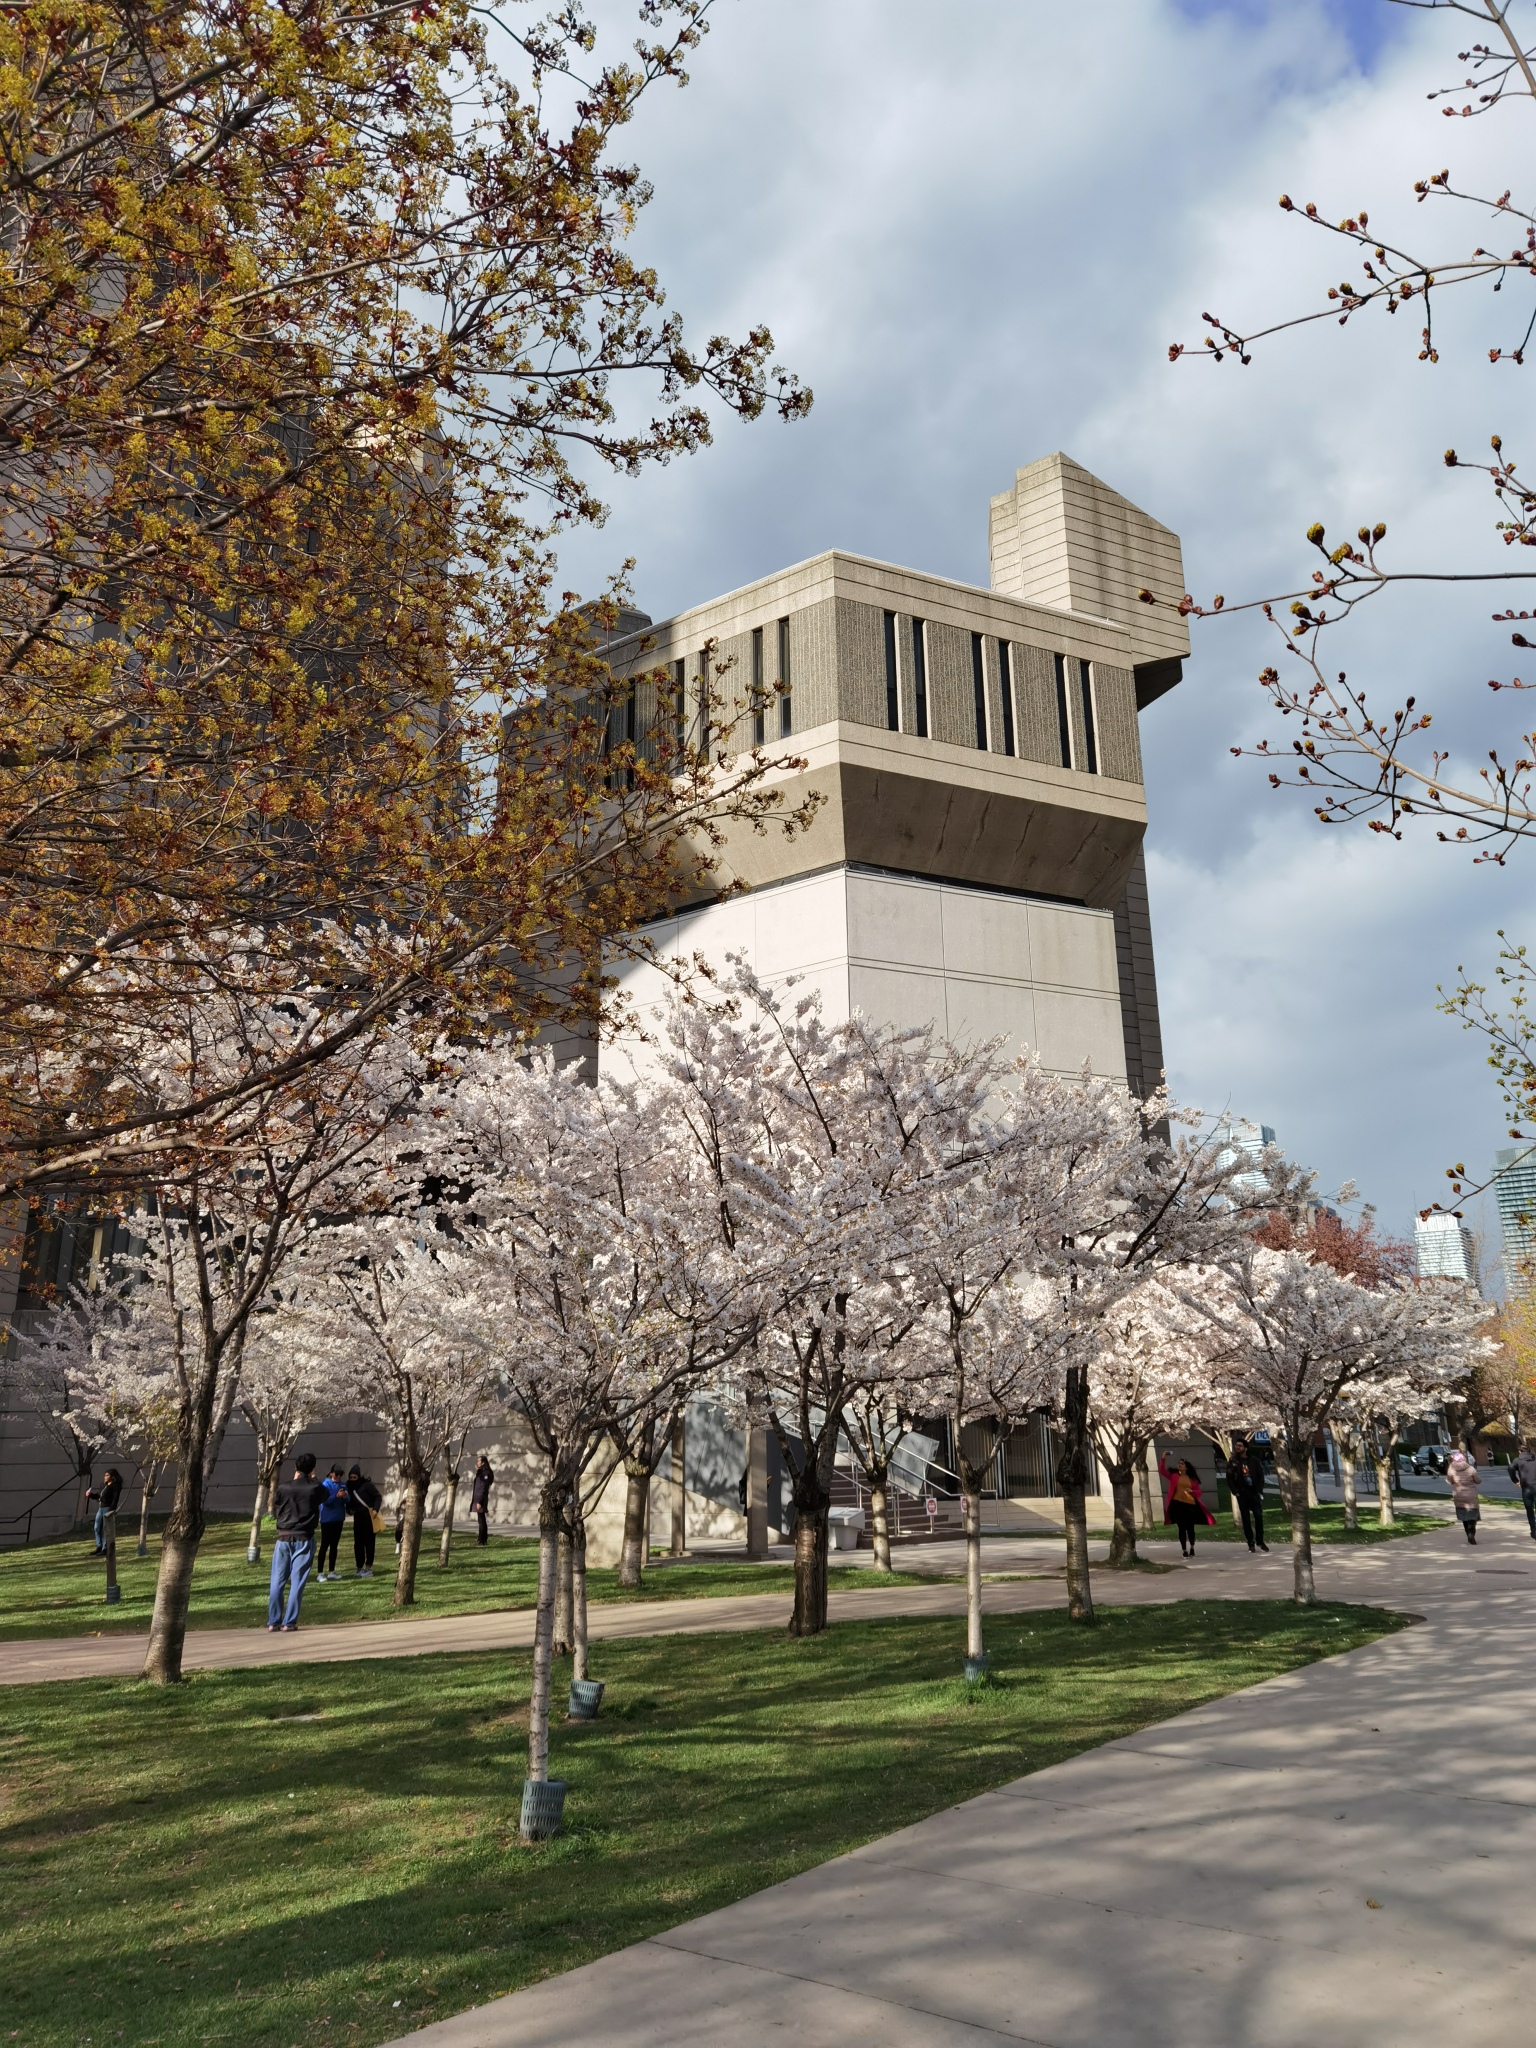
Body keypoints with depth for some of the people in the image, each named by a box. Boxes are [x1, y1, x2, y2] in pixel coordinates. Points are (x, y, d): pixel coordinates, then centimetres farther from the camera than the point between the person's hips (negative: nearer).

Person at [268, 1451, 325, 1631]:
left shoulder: (284, 1487, -3)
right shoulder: (315, 1488, -6)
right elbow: (324, 1495, 17)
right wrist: (313, 1478, 26)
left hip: (283, 1538, 2)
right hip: (304, 1539, -1)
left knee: (277, 1582, 9)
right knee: (297, 1583, 2)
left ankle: (273, 1622, 10)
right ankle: (289, 1623, 2)